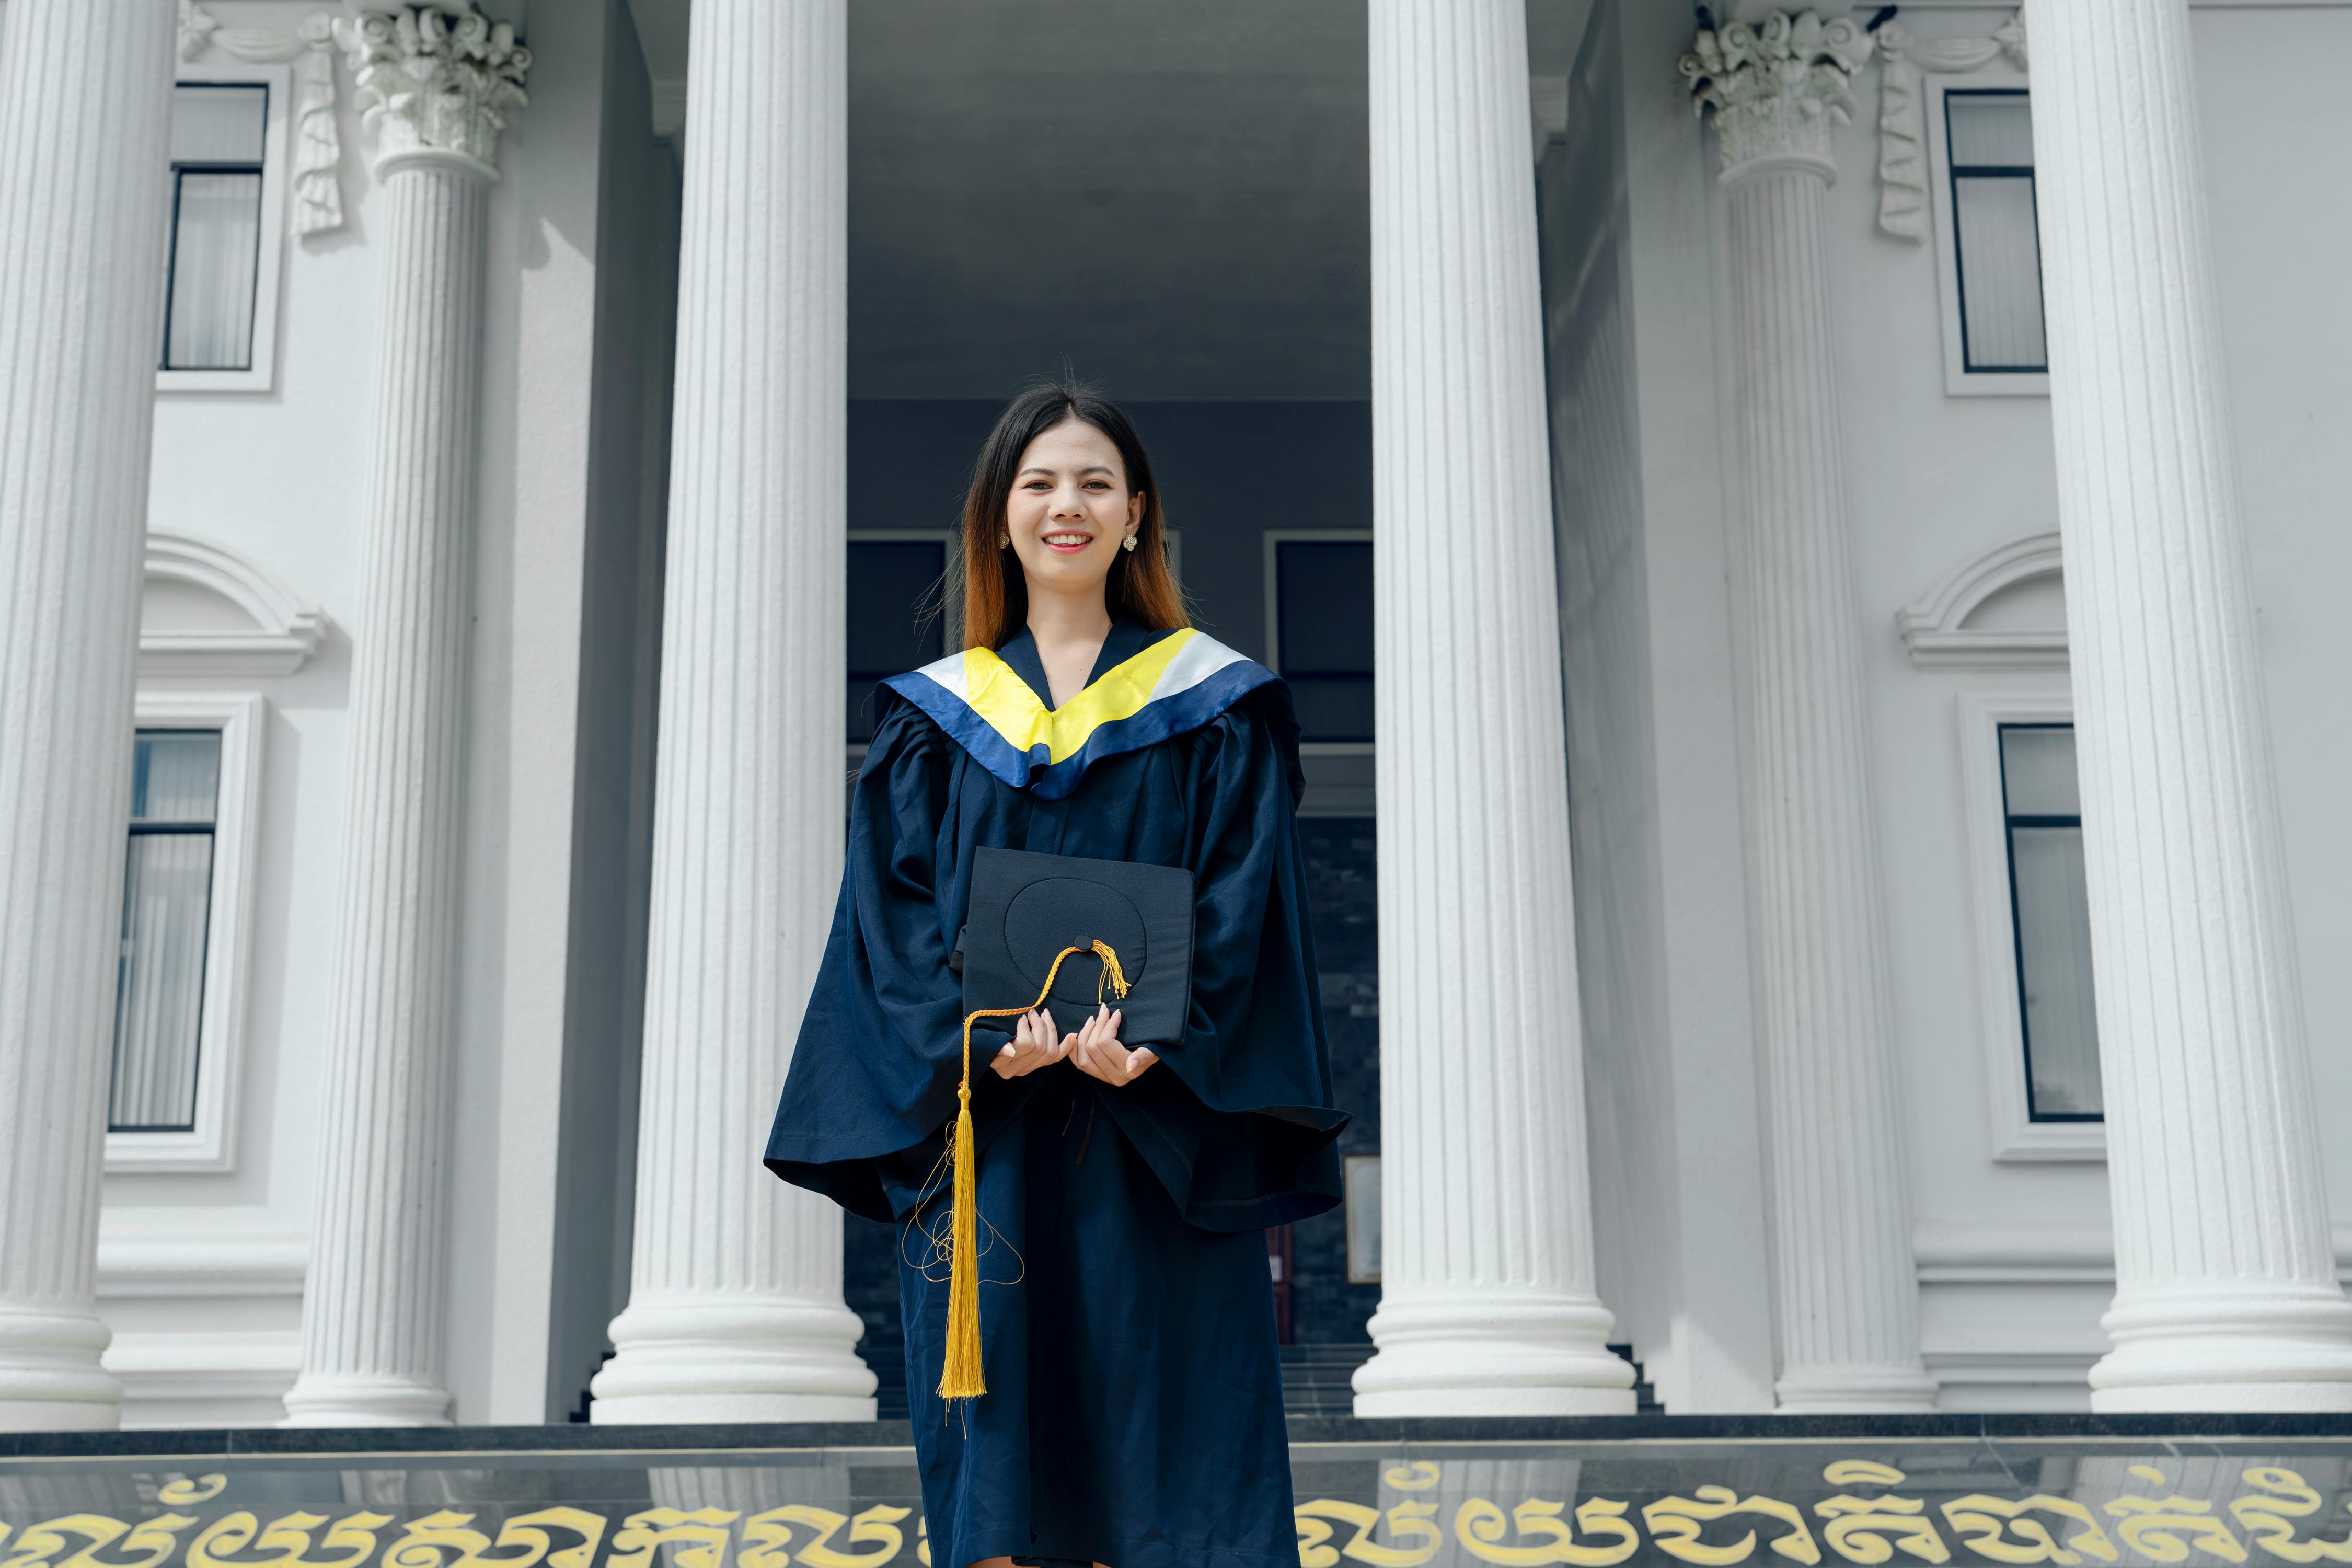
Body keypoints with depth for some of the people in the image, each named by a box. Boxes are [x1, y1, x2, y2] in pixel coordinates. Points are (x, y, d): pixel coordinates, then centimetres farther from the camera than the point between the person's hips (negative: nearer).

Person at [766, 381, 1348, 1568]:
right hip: (979, 1122, 2)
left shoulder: (1212, 706, 7)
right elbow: (893, 910, 3)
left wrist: (1159, 1040, -19)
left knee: (1167, 1418, -2)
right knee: (995, 1463, 2)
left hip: (1154, 1139, -1)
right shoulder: (932, 717, 12)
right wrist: (972, 1035, -15)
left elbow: (1241, 904, -2)